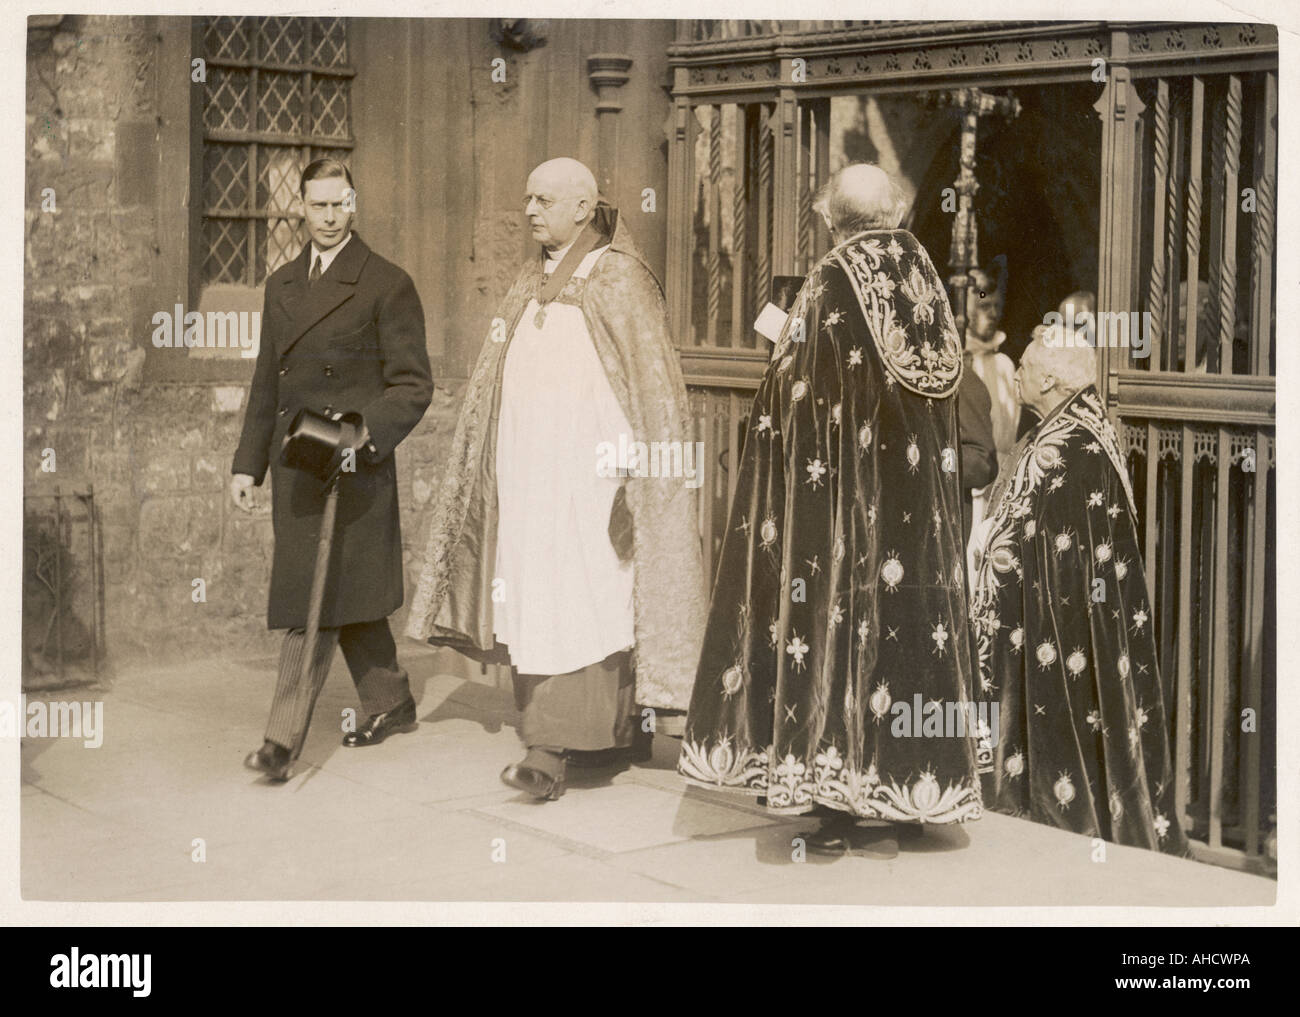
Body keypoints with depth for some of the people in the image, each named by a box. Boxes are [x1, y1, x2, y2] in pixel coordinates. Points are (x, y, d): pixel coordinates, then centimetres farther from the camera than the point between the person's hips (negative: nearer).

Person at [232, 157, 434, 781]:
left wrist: (365, 431, -23)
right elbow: (266, 383, 19)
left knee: (317, 601, -10)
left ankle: (284, 740, -9)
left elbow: (413, 384, -7)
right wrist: (248, 462, 14)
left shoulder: (387, 286, -4)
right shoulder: (282, 285, 15)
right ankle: (390, 704, 30)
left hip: (352, 466, -6)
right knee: (347, 595, 14)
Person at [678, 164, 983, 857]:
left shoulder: (831, 287, -11)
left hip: (845, 495, -5)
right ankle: (895, 806, 13)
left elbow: (795, 399, -13)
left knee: (838, 623, 0)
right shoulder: (924, 282, 6)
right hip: (918, 505, 5)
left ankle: (835, 813, 3)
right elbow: (945, 390, 12)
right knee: (909, 618, 8)